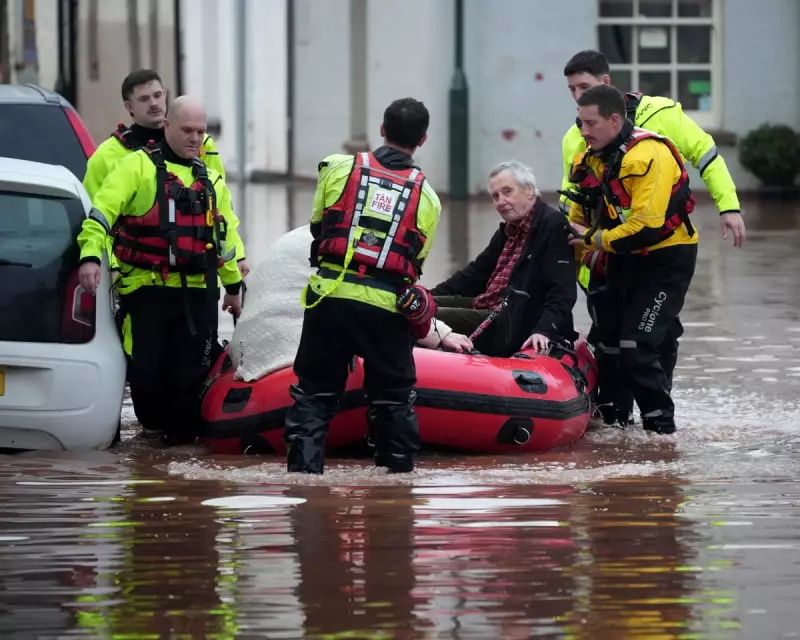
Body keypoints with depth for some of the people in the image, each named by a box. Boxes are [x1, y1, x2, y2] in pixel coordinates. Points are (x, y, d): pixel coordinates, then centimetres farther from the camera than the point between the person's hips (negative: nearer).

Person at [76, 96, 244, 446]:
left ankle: (182, 433, 19)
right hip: (146, 289, -4)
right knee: (146, 369, -2)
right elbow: (102, 211, -9)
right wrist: (90, 256, -24)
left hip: (198, 294, 4)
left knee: (191, 372, 1)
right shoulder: (138, 166, 0)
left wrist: (233, 286, 30)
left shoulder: (211, 180, 18)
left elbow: (224, 234, 27)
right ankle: (155, 424, 24)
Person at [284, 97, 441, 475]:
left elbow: (317, 227, 13)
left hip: (331, 295, 0)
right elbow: (417, 259, 9)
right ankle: (400, 469, 19)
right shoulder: (426, 196, 4)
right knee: (393, 397, 15)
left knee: (314, 391, 9)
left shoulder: (339, 169, 2)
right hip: (387, 306, 0)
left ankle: (303, 466, 3)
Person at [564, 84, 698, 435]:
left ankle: (661, 427, -6)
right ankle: (612, 416, 24)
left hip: (666, 259, -8)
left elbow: (648, 227, -31)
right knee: (608, 342, 10)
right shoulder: (589, 159, 3)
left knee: (636, 346, -16)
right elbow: (578, 219, 14)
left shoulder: (648, 156, -25)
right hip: (622, 260, 8)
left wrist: (596, 239, -19)